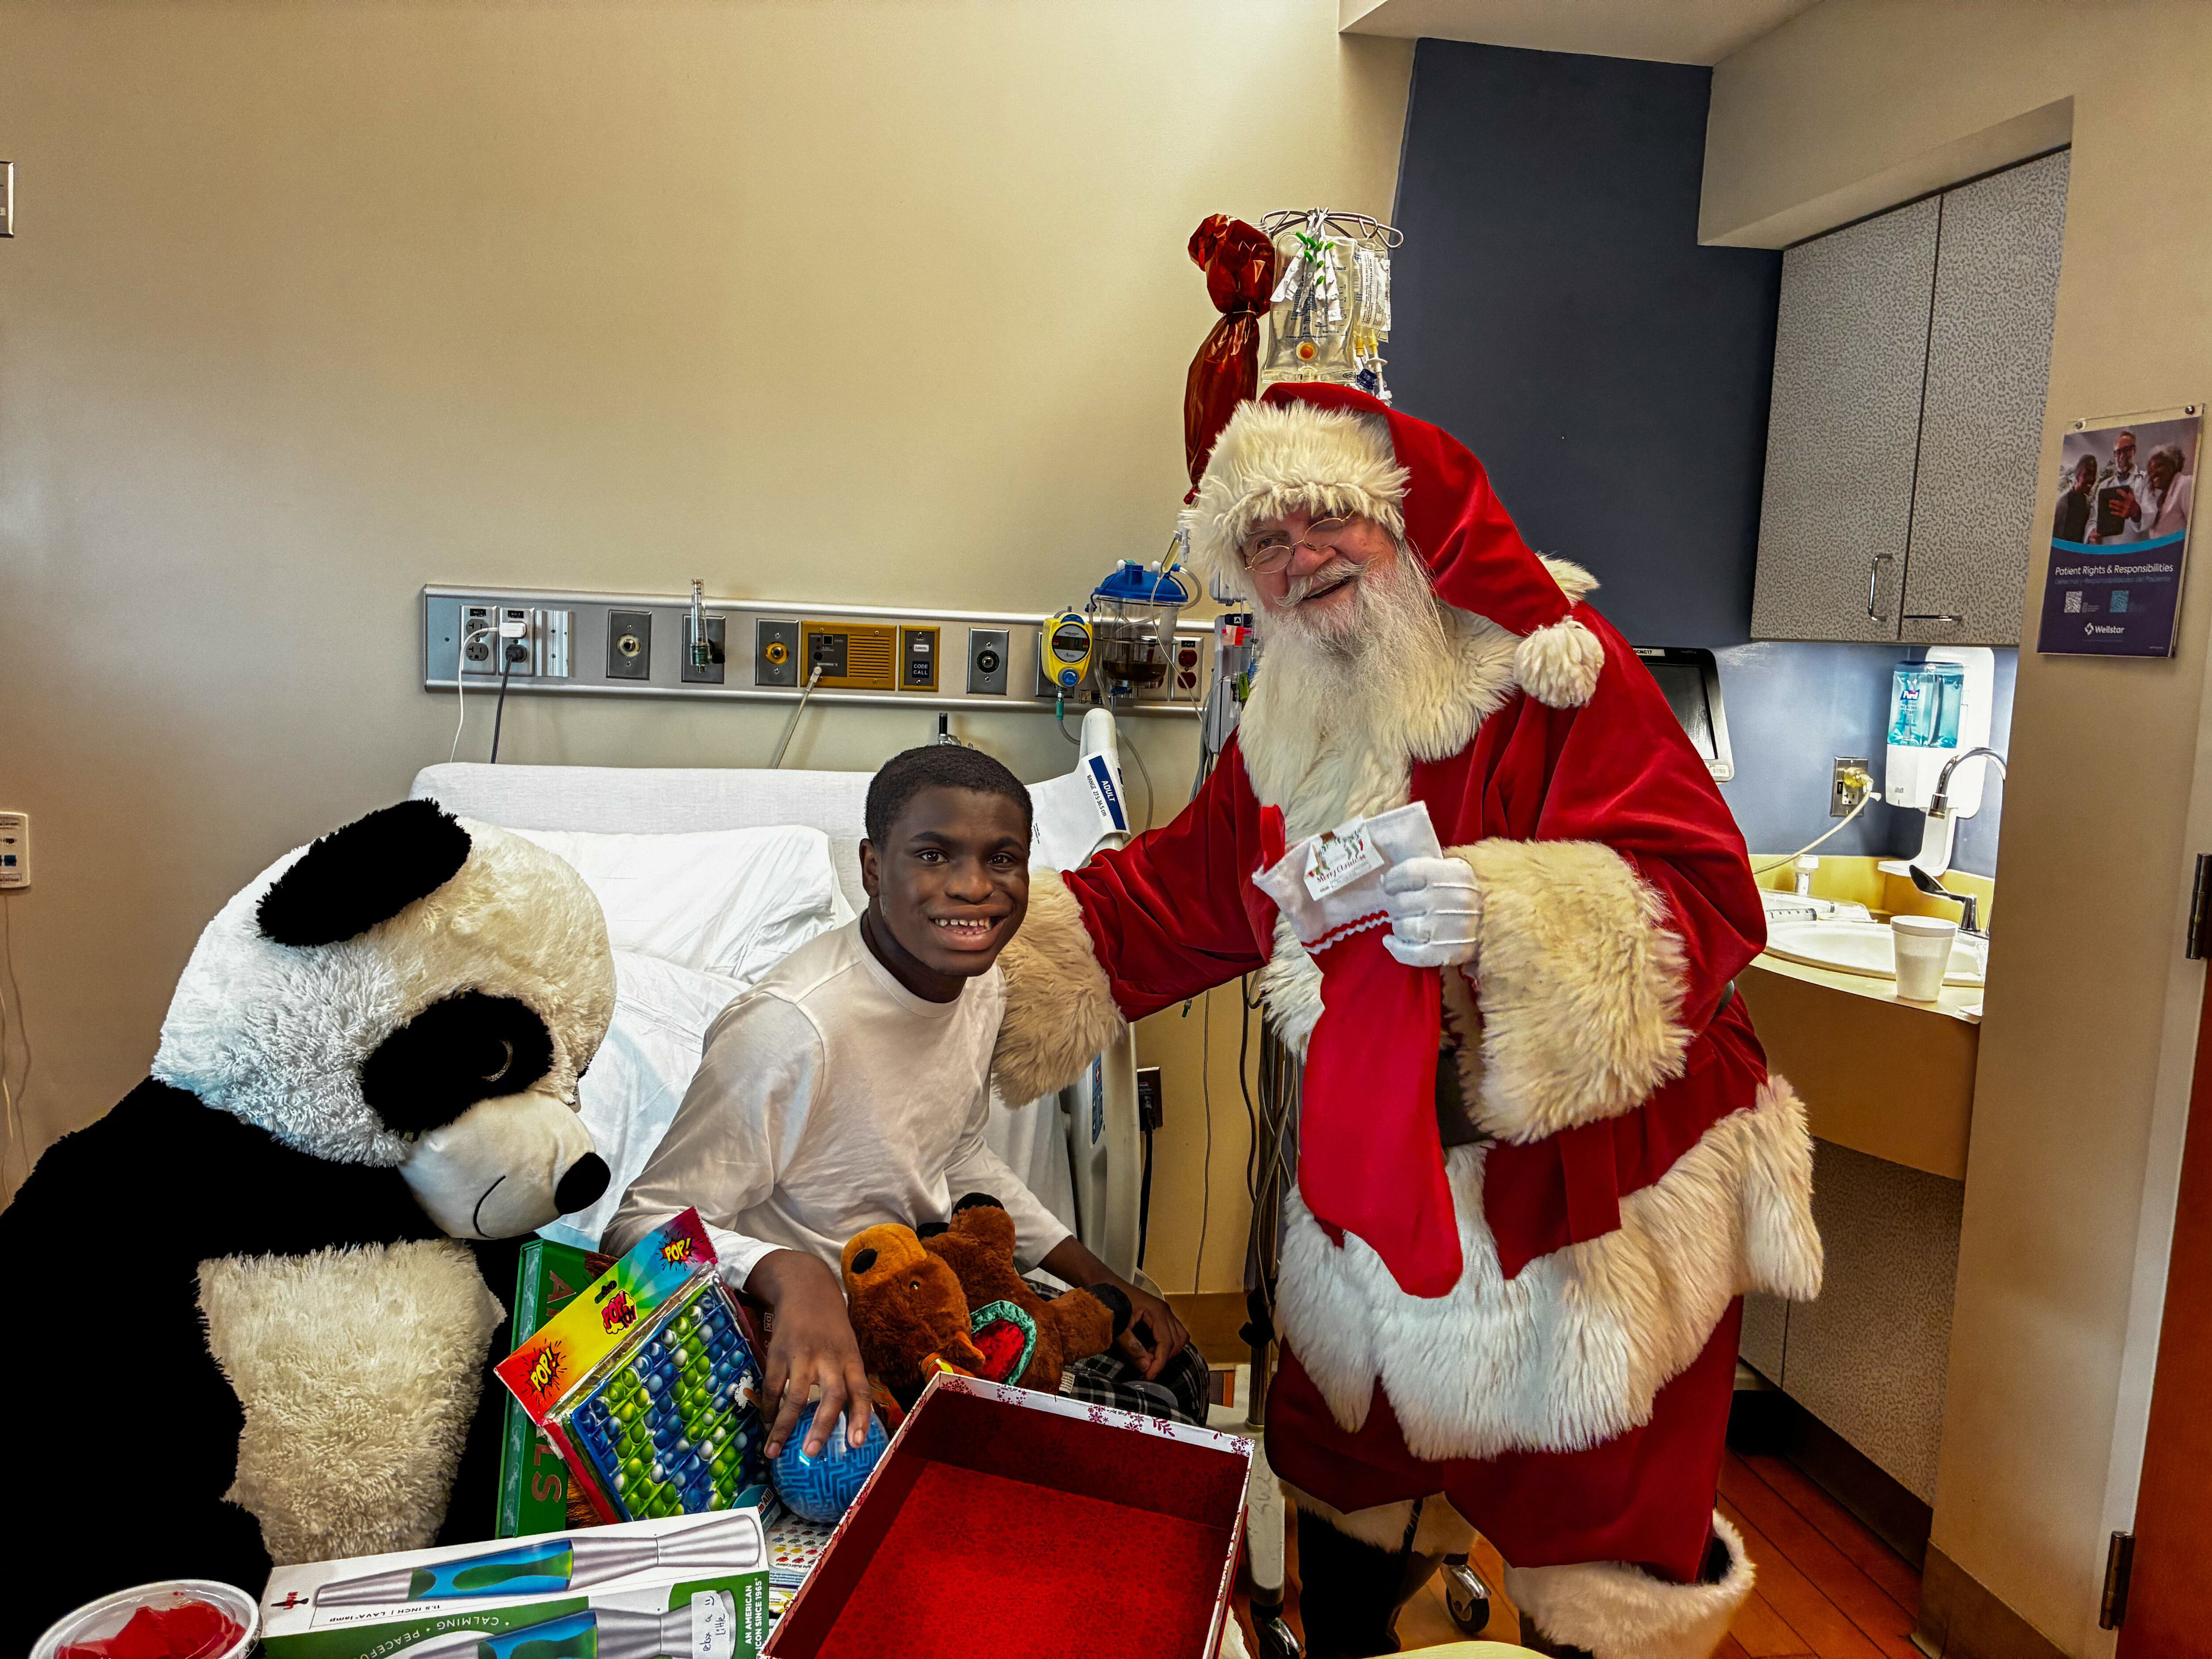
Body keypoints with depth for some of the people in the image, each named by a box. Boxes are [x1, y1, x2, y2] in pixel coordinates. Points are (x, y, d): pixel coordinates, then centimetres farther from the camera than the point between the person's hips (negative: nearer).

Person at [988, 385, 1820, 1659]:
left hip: (1593, 1189, -6)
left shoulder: (1558, 668, -17)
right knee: (1347, 1470, 24)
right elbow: (1173, 897, 13)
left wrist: (1502, 913, -42)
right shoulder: (1289, 739, 4)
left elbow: (1705, 900, -25)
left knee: (1599, 1533, 9)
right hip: (1380, 1172, 6)